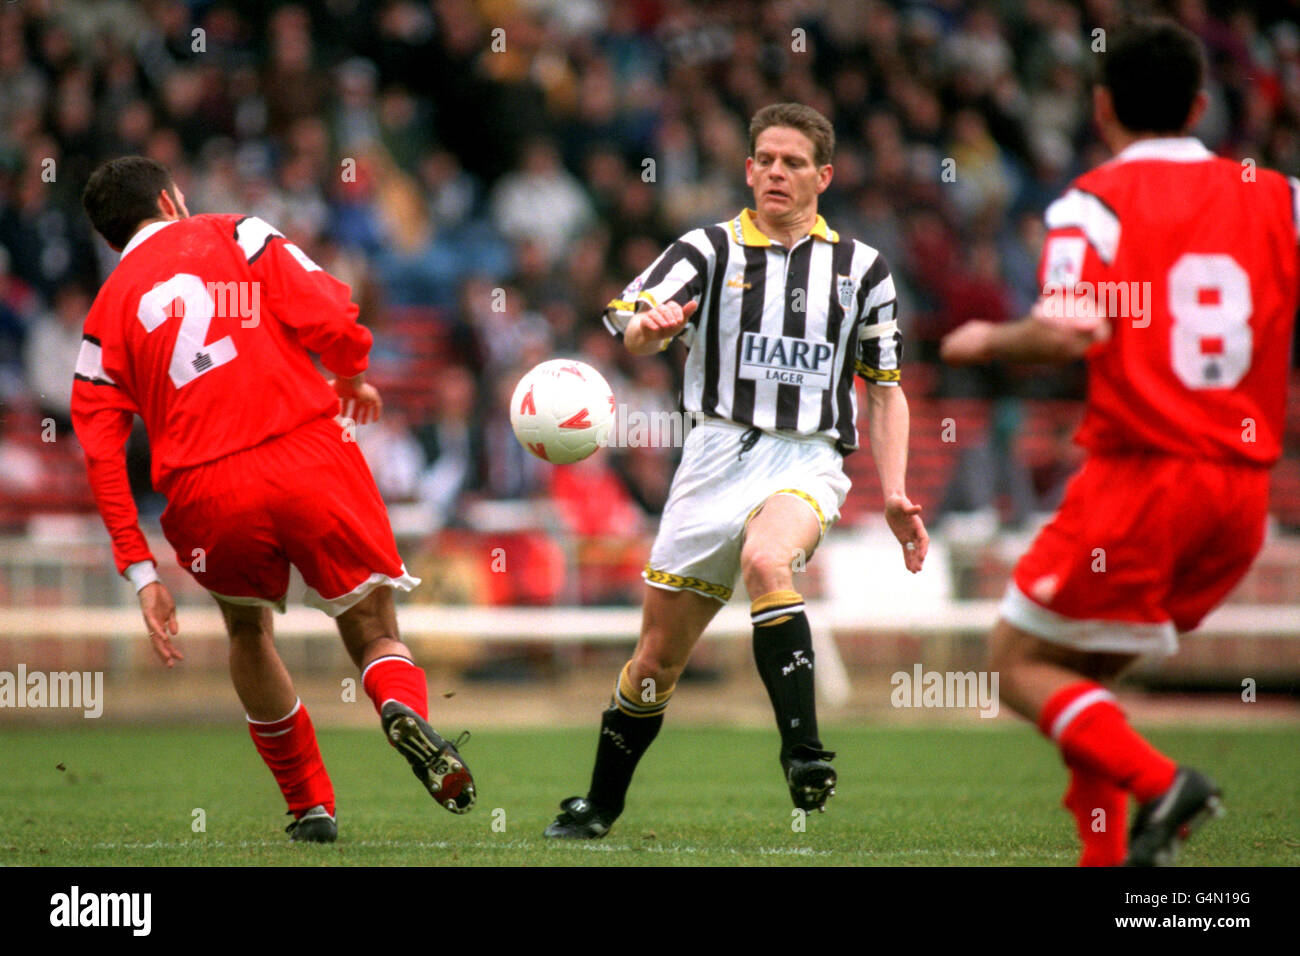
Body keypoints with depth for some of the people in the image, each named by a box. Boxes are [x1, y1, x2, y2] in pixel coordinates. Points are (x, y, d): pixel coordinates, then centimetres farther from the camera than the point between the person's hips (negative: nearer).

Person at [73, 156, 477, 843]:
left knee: (247, 630, 29)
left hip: (209, 496, 2)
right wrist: (353, 379, 19)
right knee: (375, 635, 10)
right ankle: (404, 708, -26)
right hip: (311, 462, -1)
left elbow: (102, 449, 7)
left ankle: (311, 805, 25)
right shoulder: (238, 239, 11)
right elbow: (326, 316, -3)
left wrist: (141, 573, 6)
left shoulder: (108, 311, 15)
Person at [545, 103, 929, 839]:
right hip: (720, 453, 1)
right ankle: (599, 806, 24)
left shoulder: (862, 268, 8)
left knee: (766, 560, -36)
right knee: (660, 654, 6)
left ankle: (804, 754, -39)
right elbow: (634, 327, -11)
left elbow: (885, 388, 14)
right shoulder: (711, 249, 5)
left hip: (809, 460, -1)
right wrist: (648, 325, -37)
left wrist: (895, 493, 2)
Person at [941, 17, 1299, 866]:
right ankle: (1106, 855, 7)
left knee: (1023, 664, 7)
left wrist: (985, 342, -2)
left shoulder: (1097, 202, -5)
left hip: (1139, 477, -5)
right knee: (1083, 671, 19)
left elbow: (1073, 330, -20)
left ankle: (1161, 784, -15)